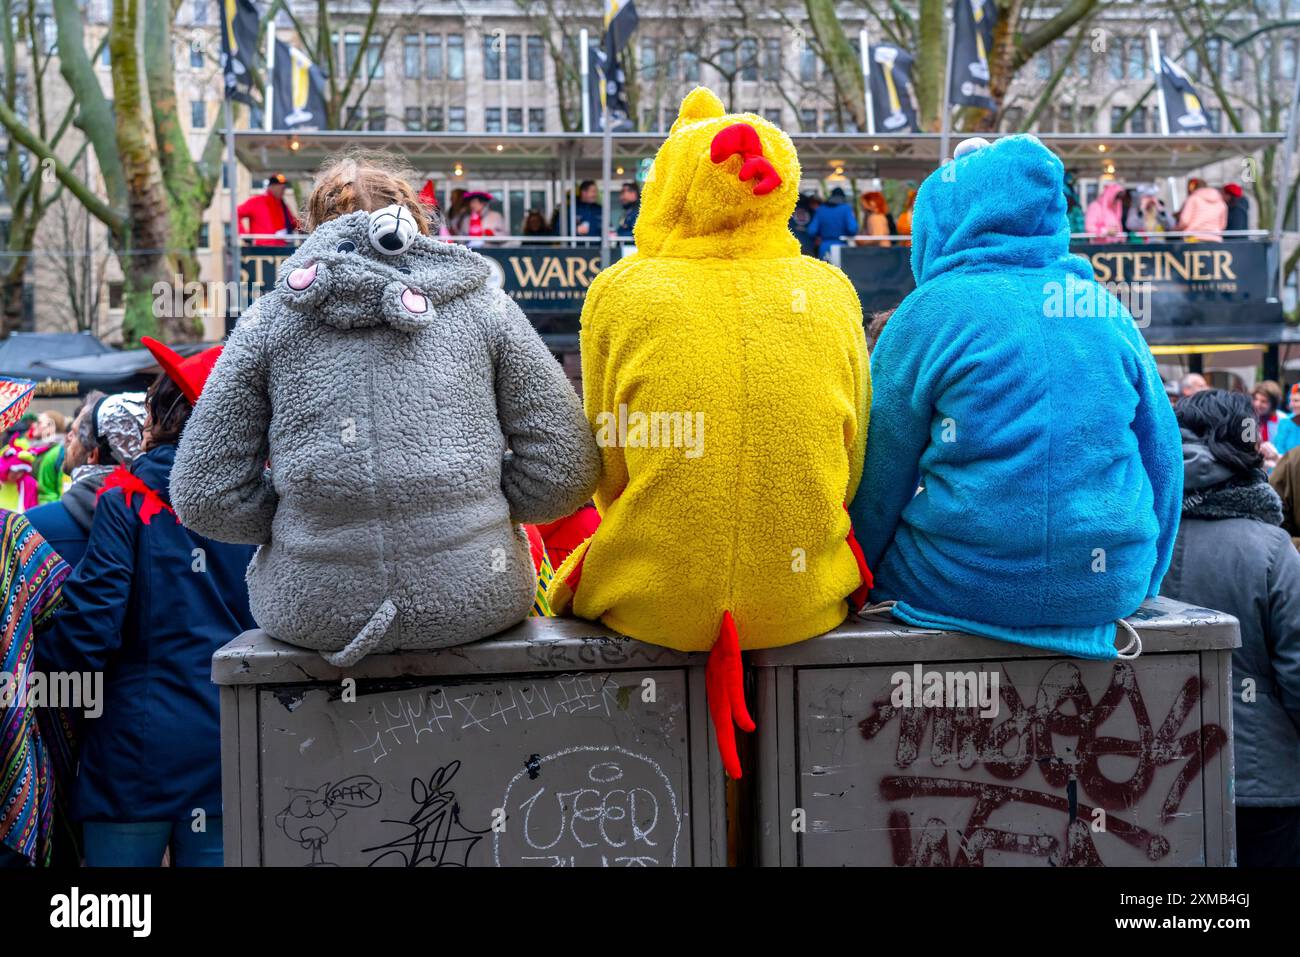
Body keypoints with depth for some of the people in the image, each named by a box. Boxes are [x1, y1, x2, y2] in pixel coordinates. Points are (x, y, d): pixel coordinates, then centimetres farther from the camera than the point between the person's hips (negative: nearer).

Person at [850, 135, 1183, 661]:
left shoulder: (933, 308, -5)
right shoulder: (1110, 310, 9)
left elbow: (880, 474, 0)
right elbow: (1163, 458, 13)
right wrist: (1137, 580, 25)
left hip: (971, 587, -5)